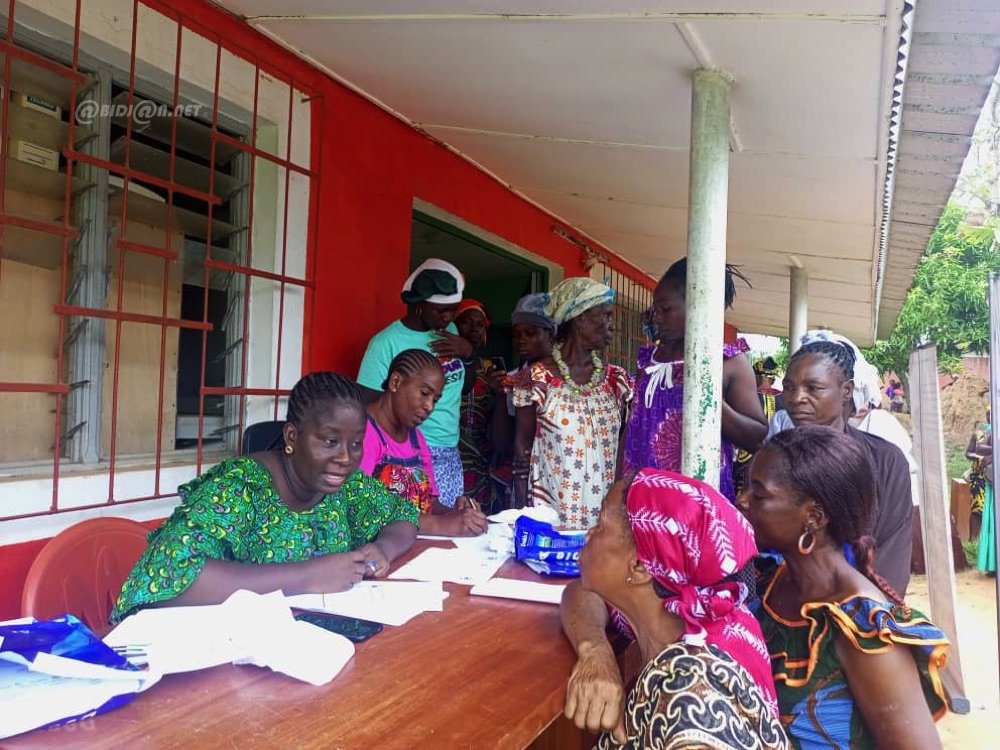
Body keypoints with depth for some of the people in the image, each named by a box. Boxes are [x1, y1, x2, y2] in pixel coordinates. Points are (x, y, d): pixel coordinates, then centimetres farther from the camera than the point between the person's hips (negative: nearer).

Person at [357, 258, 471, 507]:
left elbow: (463, 385, 17)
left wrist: (468, 351, -1)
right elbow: (368, 407, -8)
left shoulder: (451, 331, 9)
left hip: (450, 454, 6)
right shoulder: (386, 342, -10)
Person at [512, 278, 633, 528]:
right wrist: (522, 513, -3)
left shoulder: (616, 379, 6)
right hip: (551, 510, -3)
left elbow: (622, 446, 11)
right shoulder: (536, 379, -6)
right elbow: (522, 449, -2)